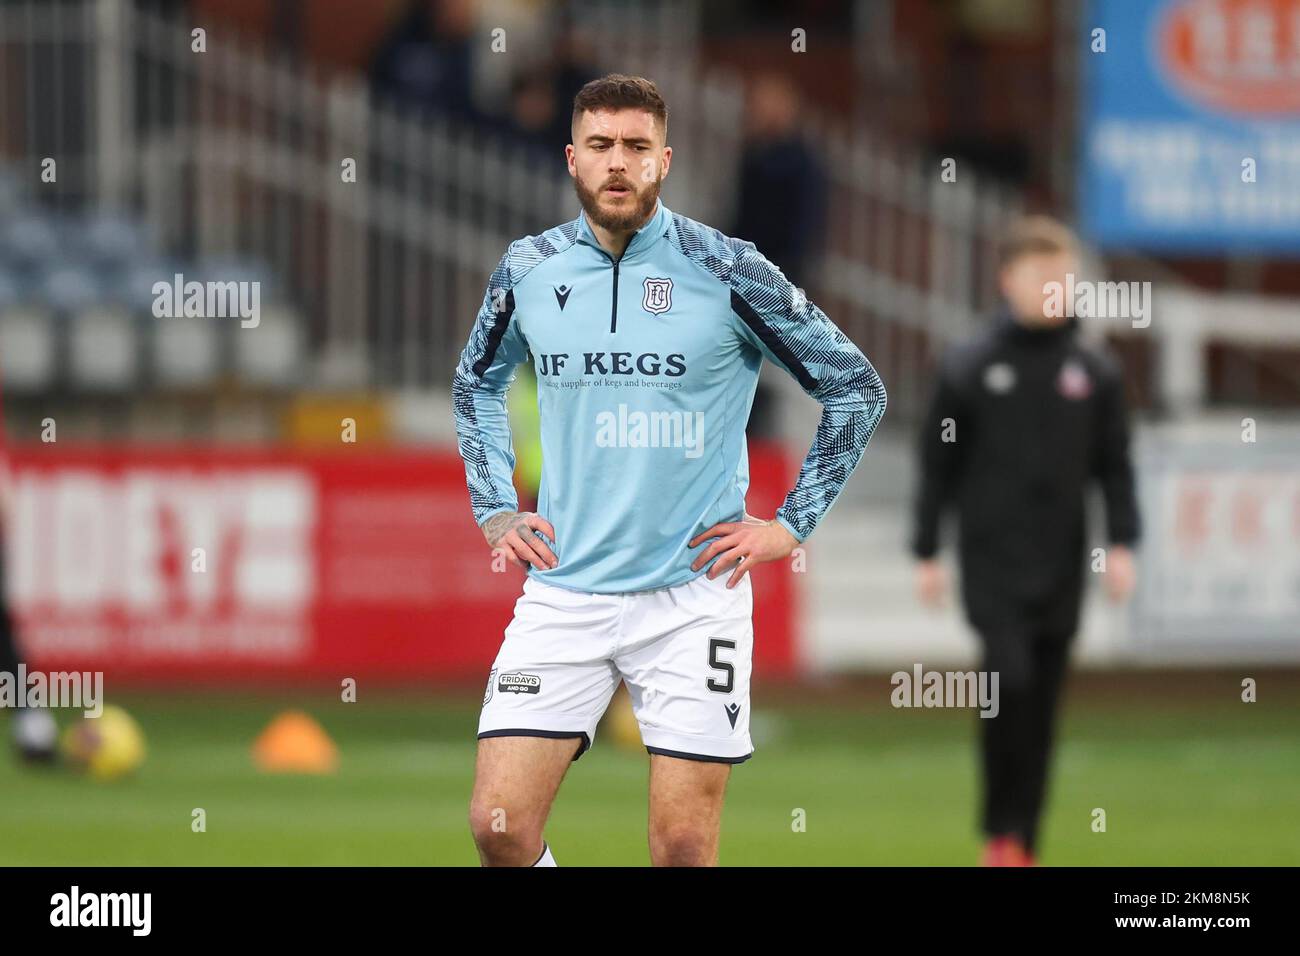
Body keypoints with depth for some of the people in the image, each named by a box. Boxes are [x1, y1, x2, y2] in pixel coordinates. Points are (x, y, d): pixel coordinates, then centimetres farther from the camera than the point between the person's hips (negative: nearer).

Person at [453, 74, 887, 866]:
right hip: (563, 591, 3)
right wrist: (494, 510, 15)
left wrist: (792, 525, 0)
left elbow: (857, 388, 3)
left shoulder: (726, 270, -6)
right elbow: (477, 383, 25)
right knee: (500, 824, -7)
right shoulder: (528, 271, 4)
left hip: (694, 593, -3)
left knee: (683, 847, -4)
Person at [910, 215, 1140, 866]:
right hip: (992, 561, -3)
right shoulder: (969, 370, 1)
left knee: (1042, 708, 4)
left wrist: (1122, 543, -2)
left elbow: (1115, 468, 10)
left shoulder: (1095, 376, 8)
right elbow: (938, 465, 4)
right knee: (1010, 677, -19)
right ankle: (1000, 830, -6)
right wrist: (926, 553, 2)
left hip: (1061, 567, 3)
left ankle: (1023, 844, 12)